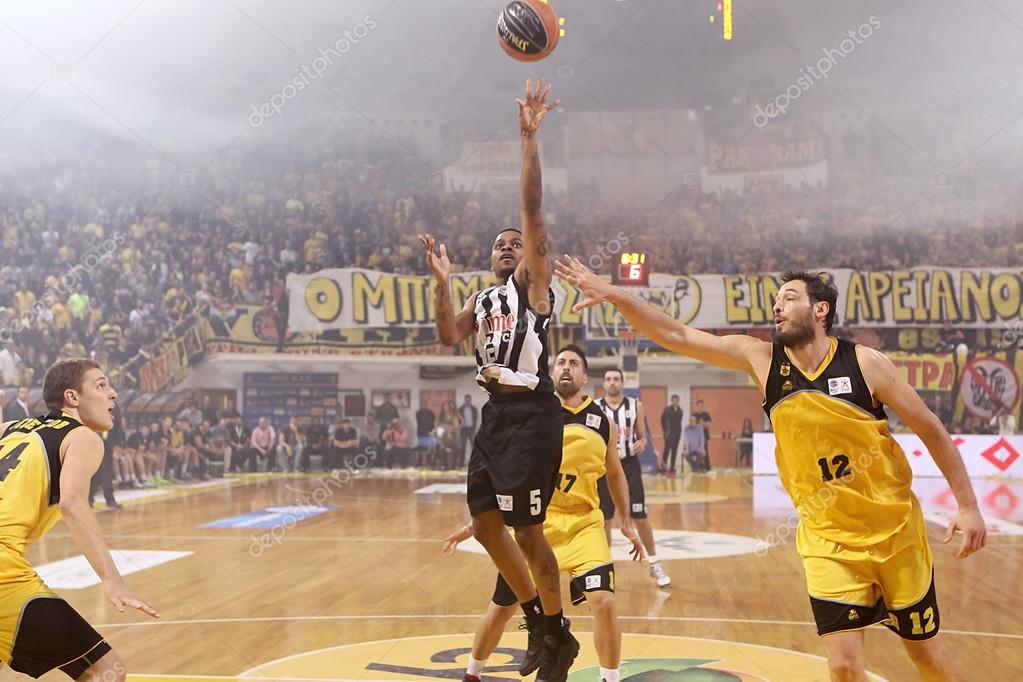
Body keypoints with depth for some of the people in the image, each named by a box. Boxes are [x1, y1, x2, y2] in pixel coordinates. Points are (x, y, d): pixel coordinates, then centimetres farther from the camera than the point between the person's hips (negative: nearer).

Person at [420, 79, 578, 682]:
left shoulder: (534, 283, -1)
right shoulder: (483, 300, 19)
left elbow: (532, 208, -12)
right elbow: (450, 337, 5)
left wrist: (529, 137, -19)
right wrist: (442, 283, -6)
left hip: (531, 414, -8)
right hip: (495, 413, 8)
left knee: (526, 530, -5)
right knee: (487, 524, 10)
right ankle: (539, 619, 25)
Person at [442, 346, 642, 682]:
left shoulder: (602, 422, 0)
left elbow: (615, 473, 16)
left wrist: (626, 522, 15)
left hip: (583, 523, 1)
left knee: (603, 601, -17)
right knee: (501, 608, 9)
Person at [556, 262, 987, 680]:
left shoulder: (864, 363, -12)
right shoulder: (761, 359, -5)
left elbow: (929, 428, -3)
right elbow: (677, 337, -7)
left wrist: (968, 505, -4)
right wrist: (613, 295, -16)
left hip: (895, 530, -1)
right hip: (827, 538, 1)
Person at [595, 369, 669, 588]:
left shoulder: (635, 406, 0)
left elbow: (642, 436, 5)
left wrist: (641, 443, -15)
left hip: (629, 465, 0)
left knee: (640, 518, 0)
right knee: (604, 520, 4)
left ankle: (654, 564, 13)